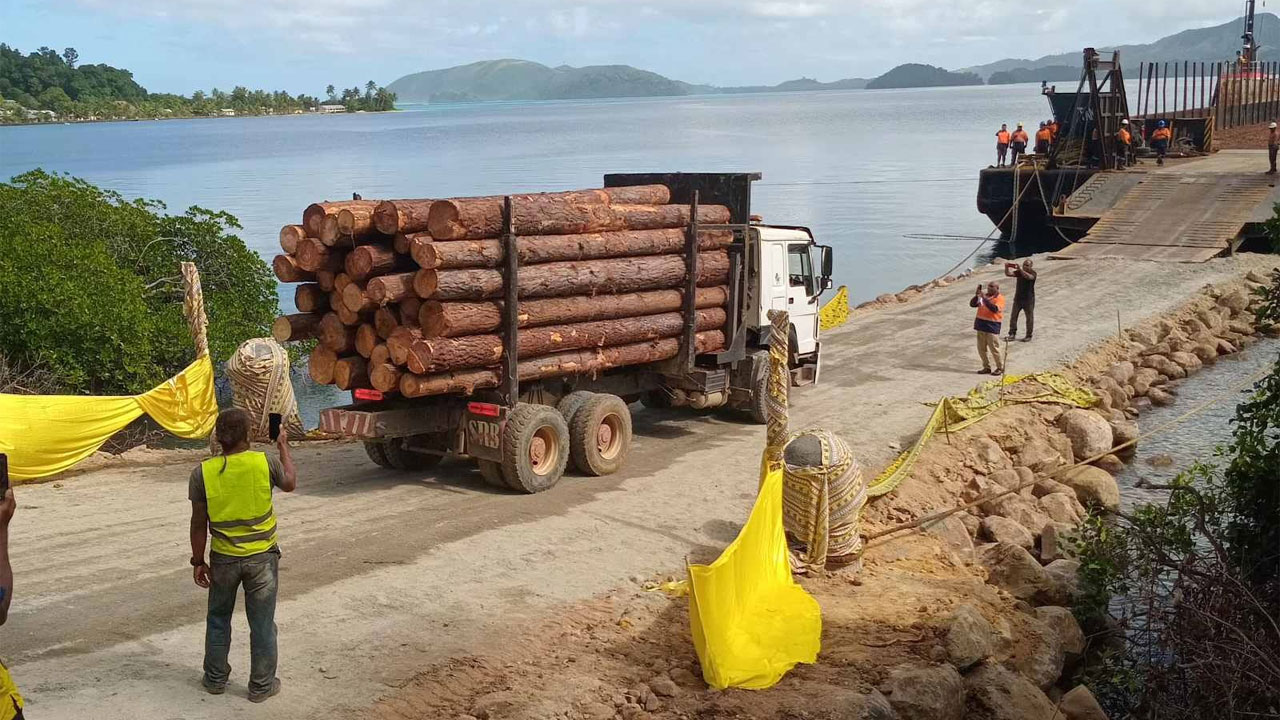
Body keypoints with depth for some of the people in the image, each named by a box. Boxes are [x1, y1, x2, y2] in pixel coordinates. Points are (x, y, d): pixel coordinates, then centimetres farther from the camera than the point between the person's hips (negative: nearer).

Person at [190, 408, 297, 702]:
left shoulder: (202, 473, -11)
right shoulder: (265, 463, -14)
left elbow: (199, 523, -5)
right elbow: (290, 483, 8)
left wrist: (198, 561, 6)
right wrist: (283, 447, 21)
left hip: (223, 558, 1)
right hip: (262, 557, -1)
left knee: (218, 619, 21)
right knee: (262, 623, 11)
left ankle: (215, 678, 32)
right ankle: (261, 685, 20)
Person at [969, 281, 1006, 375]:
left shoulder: (1000, 298, -7)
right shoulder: (984, 296, 10)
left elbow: (994, 309, -24)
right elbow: (972, 304, 7)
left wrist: (984, 298, -25)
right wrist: (977, 295, -9)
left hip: (992, 326, -6)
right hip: (981, 325, 6)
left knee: (994, 348, -2)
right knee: (981, 349, 9)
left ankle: (1000, 368, 11)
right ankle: (986, 367, 20)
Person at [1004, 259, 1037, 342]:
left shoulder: (1033, 273, -12)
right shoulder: (1019, 272, 0)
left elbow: (1028, 276, -34)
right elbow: (1008, 274, -9)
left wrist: (1020, 269, -44)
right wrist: (1006, 267, -29)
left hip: (1028, 299, -4)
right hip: (1018, 298, 4)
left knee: (1029, 318, 6)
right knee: (1013, 316, 3)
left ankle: (1028, 336, 15)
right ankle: (1012, 334, 11)